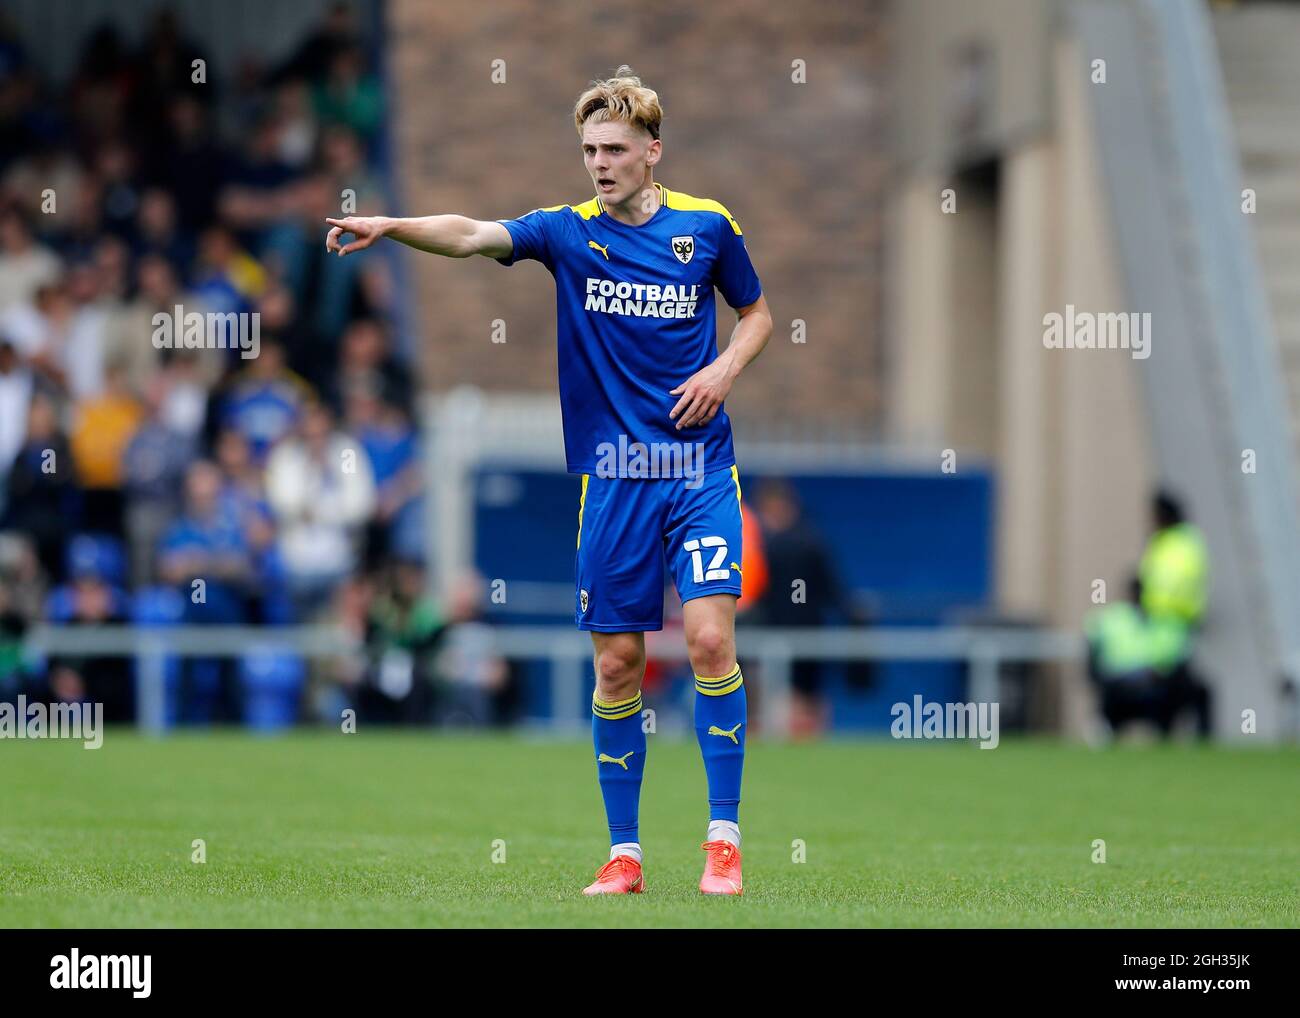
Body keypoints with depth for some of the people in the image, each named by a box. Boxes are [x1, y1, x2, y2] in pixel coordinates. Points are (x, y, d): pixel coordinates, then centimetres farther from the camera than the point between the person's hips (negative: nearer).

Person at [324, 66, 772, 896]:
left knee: (709, 639, -13)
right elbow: (475, 236, -16)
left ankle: (725, 838, -5)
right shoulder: (569, 232, 1)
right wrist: (393, 227, -35)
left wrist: (724, 368, -5)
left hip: (700, 469, -1)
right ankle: (624, 853, 10)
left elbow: (756, 313, 16)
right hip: (612, 477, 1)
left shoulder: (707, 225, 2)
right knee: (617, 661, 2)